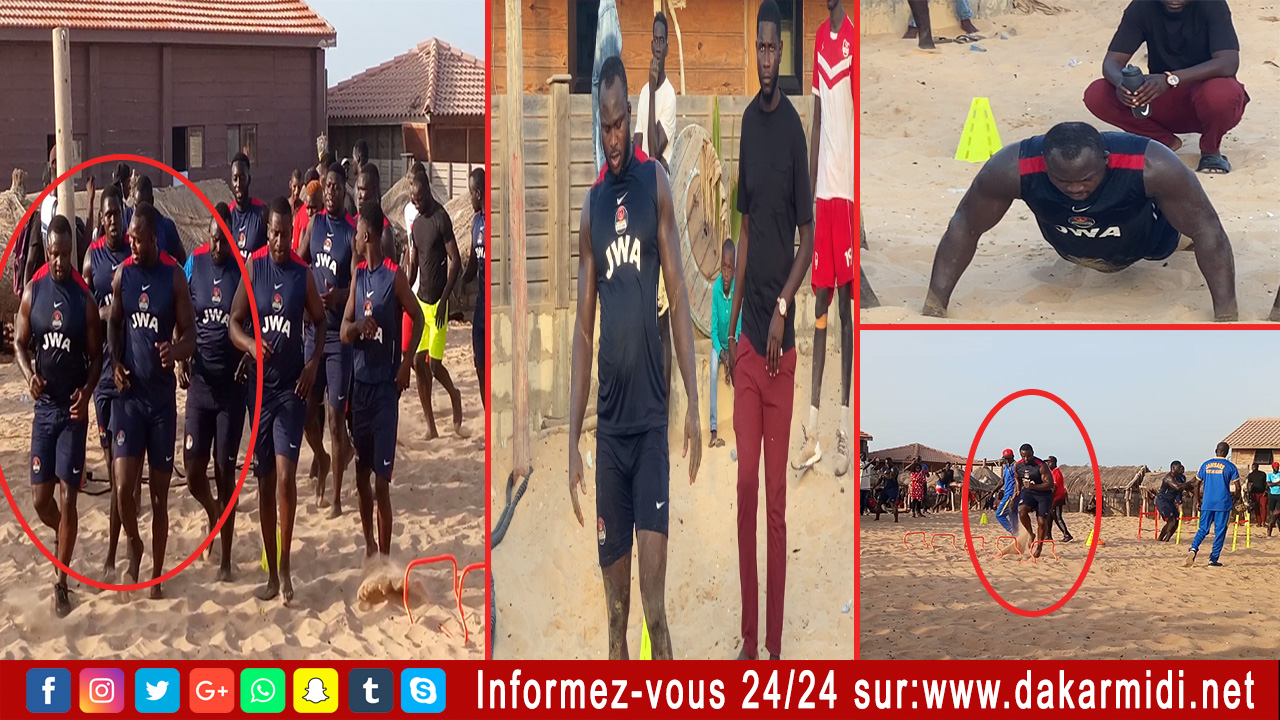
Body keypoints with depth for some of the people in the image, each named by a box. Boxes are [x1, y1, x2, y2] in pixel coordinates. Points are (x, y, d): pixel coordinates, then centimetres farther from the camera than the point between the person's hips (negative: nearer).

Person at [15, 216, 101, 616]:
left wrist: (87, 391, -17)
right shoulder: (32, 293, 2)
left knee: (68, 494, -4)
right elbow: (20, 342, 8)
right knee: (40, 497, 3)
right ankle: (62, 535, 38)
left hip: (73, 407, -2)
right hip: (43, 405, 2)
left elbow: (96, 355, 1)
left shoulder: (85, 299, -4)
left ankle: (61, 582, 4)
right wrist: (28, 374, -13)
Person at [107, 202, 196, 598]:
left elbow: (190, 334, -5)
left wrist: (176, 350, -29)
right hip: (129, 393, 1)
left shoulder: (174, 276, -5)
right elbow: (113, 325, 14)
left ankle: (157, 576, 17)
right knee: (123, 486, -10)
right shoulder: (121, 274, 3)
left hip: (163, 393, -1)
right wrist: (114, 364, -4)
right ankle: (134, 545, 20)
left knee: (160, 492, 5)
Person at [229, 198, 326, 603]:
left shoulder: (304, 275, 0)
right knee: (264, 480, 7)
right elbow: (234, 323, 3)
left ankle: (285, 565, -5)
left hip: (292, 387, -2)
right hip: (259, 385, 2)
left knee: (286, 474, -16)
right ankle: (271, 573, 15)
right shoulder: (252, 268, 1)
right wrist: (251, 345, -19)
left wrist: (314, 364, -6)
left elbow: (320, 323, 10)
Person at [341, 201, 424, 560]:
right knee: (361, 473, 14)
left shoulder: (395, 276, -10)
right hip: (359, 384, 7)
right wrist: (358, 327, -12)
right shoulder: (358, 275, 10)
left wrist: (407, 363, -12)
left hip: (385, 386, -7)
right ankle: (369, 544, 28)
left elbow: (418, 319, -2)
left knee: (381, 479, -7)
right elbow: (343, 330, 11)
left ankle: (385, 554, -2)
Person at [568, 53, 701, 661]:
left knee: (655, 605, -9)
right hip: (608, 426, 4)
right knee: (616, 608, 8)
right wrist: (572, 440, 5)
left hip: (652, 419, -4)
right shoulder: (591, 206, 11)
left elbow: (679, 297, -1)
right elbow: (583, 327, 10)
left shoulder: (656, 185, 2)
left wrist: (694, 403, -9)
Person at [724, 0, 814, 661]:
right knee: (745, 483, 6)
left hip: (781, 336, -5)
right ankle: (748, 636, 13)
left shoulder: (794, 126, -7)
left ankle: (776, 643, 6)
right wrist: (733, 324, 14)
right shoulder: (748, 122, 10)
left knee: (775, 494, -1)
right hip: (747, 333, 5)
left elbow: (808, 235, -6)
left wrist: (783, 307, -15)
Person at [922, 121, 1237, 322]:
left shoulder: (1152, 166, -44)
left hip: (1146, 239, -1)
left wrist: (1225, 318, -39)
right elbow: (964, 227, -26)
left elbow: (1208, 229, -35)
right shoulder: (1012, 168, -40)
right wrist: (934, 307, -29)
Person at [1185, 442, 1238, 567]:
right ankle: (1213, 559, 3)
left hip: (1207, 503, 3)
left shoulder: (1206, 465, 8)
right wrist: (1235, 500, 13)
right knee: (1220, 531, 5)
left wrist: (1198, 500, 20)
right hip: (1223, 504, -3)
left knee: (1203, 529, 9)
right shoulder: (1230, 466, -1)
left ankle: (1193, 549, -18)